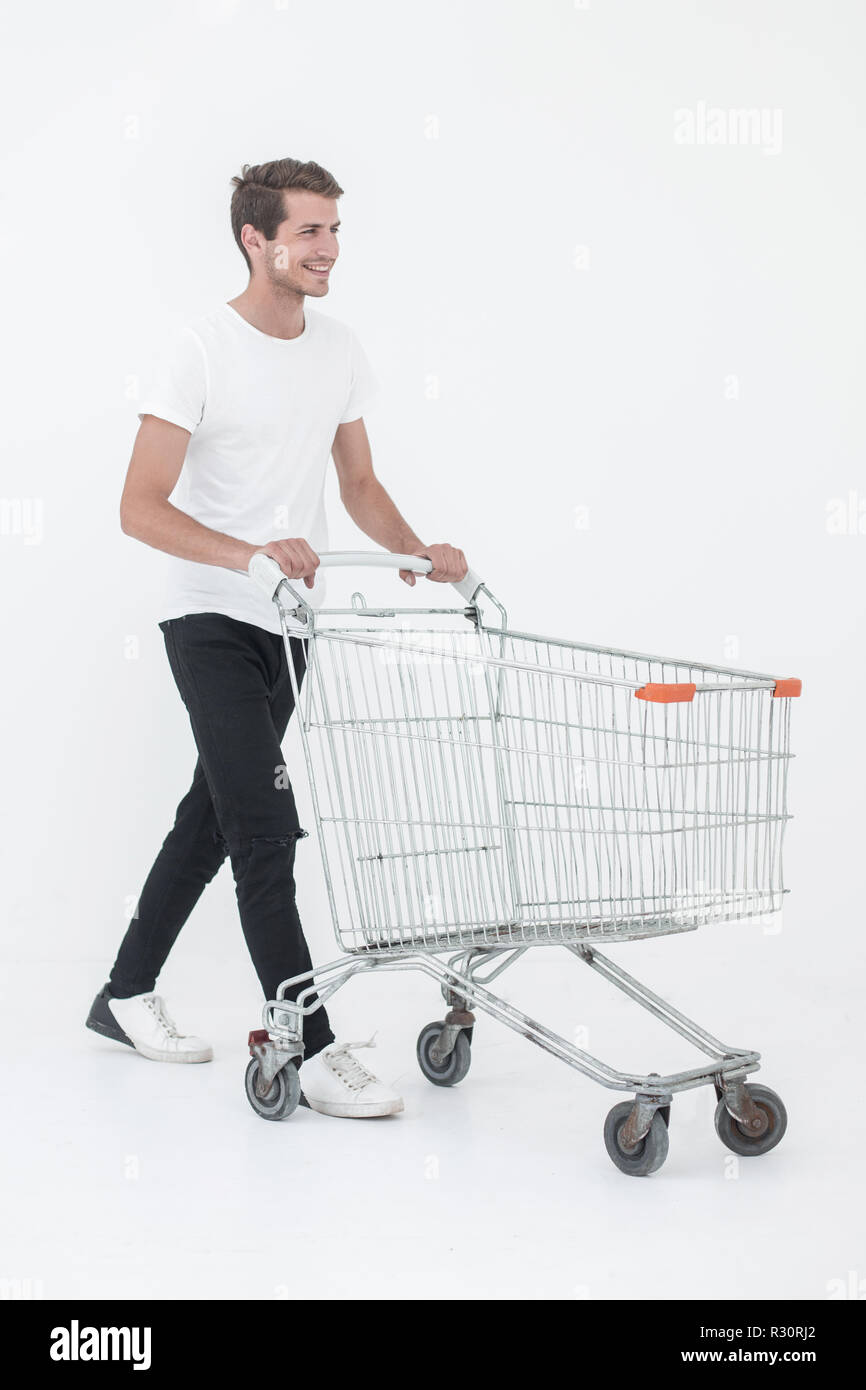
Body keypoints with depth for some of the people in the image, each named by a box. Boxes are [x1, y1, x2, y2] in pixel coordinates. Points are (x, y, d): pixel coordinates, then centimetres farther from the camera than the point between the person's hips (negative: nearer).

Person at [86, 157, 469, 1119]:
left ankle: (126, 993, 32)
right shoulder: (201, 353, -14)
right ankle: (313, 1050, -9)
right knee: (265, 825, -13)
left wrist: (419, 553, -1)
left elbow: (357, 482, 17)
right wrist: (247, 554, -34)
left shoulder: (341, 351, 7)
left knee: (215, 815, 16)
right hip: (210, 620, -8)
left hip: (289, 623, 8)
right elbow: (140, 508, -19)